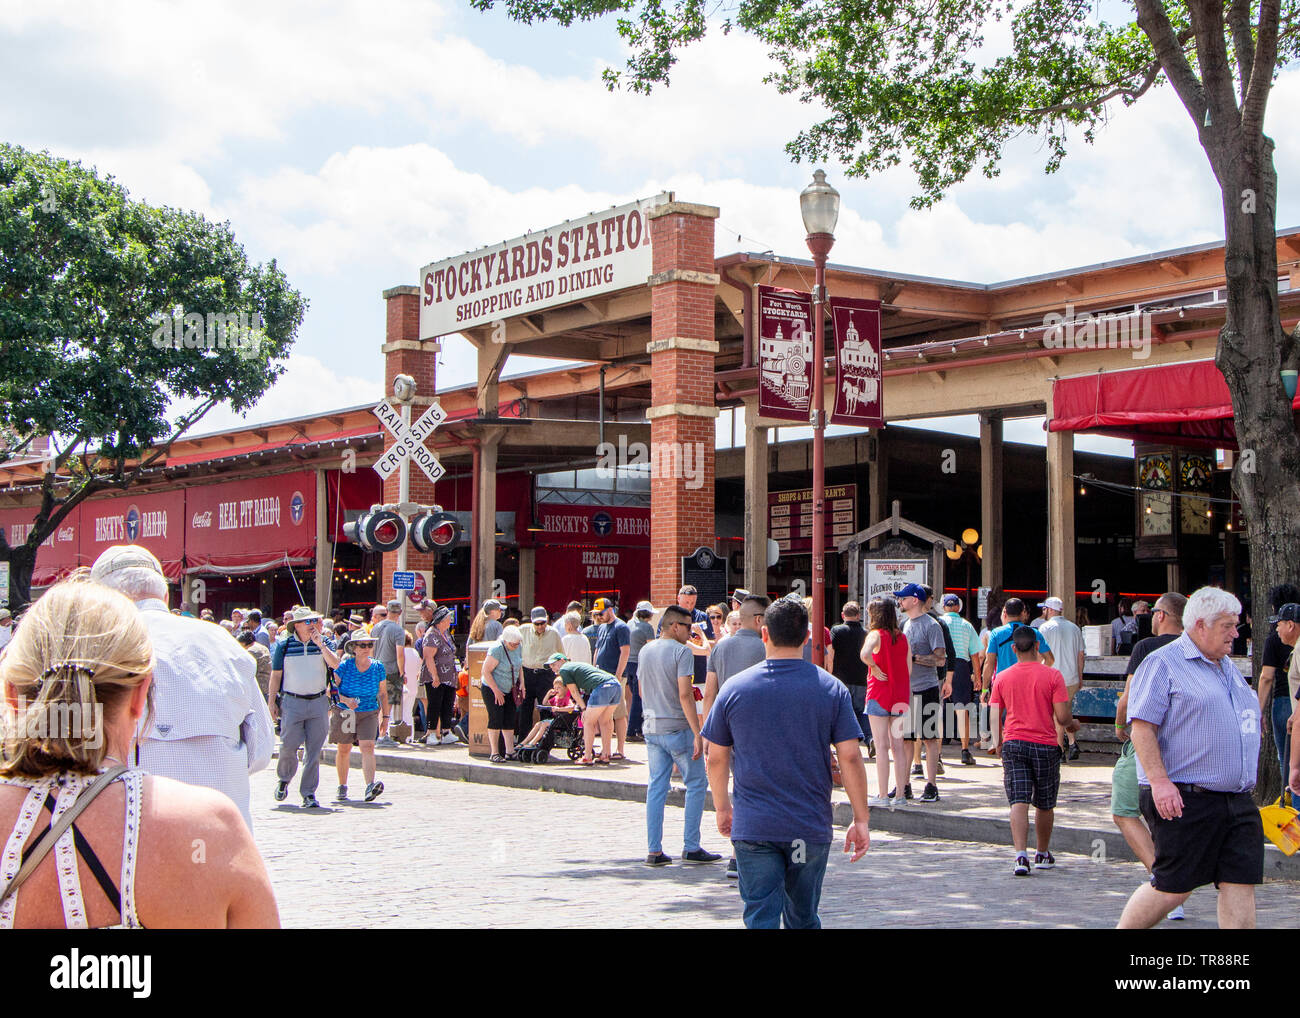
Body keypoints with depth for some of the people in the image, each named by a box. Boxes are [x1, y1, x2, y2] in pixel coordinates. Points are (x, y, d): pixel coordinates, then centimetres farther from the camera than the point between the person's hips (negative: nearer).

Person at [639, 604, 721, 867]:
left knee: (656, 787, 8)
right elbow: (685, 695, -19)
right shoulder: (681, 651, -12)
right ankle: (691, 847, 3)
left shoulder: (646, 651, 10)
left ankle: (654, 850, 7)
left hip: (651, 727, 7)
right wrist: (697, 734, -18)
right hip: (678, 728, -7)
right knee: (696, 784, 5)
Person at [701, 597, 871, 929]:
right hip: (811, 827, 1)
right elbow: (850, 757, -6)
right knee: (803, 919, 16)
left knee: (760, 917, 1)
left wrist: (722, 808, 20)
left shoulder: (735, 688, -2)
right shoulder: (831, 689, -3)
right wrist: (861, 820, 2)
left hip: (753, 827, -1)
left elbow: (716, 758, 5)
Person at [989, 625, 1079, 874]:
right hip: (1045, 746, -1)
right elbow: (1062, 716, -8)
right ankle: (1043, 854, 27)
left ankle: (1021, 854, -20)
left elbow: (994, 715, 3)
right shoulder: (1052, 676, -6)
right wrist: (1072, 725, 14)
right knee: (1044, 805, 14)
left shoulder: (1002, 678, 1)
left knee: (1019, 802, -5)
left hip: (1013, 744, 1)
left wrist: (997, 741, 18)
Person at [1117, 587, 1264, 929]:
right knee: (1174, 886, -5)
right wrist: (1159, 780, -23)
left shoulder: (1228, 668, 21)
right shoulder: (1163, 663, -6)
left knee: (1241, 882, -1)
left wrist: (1243, 788, 24)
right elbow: (1141, 725, -14)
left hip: (1237, 801, 8)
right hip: (1184, 799, -8)